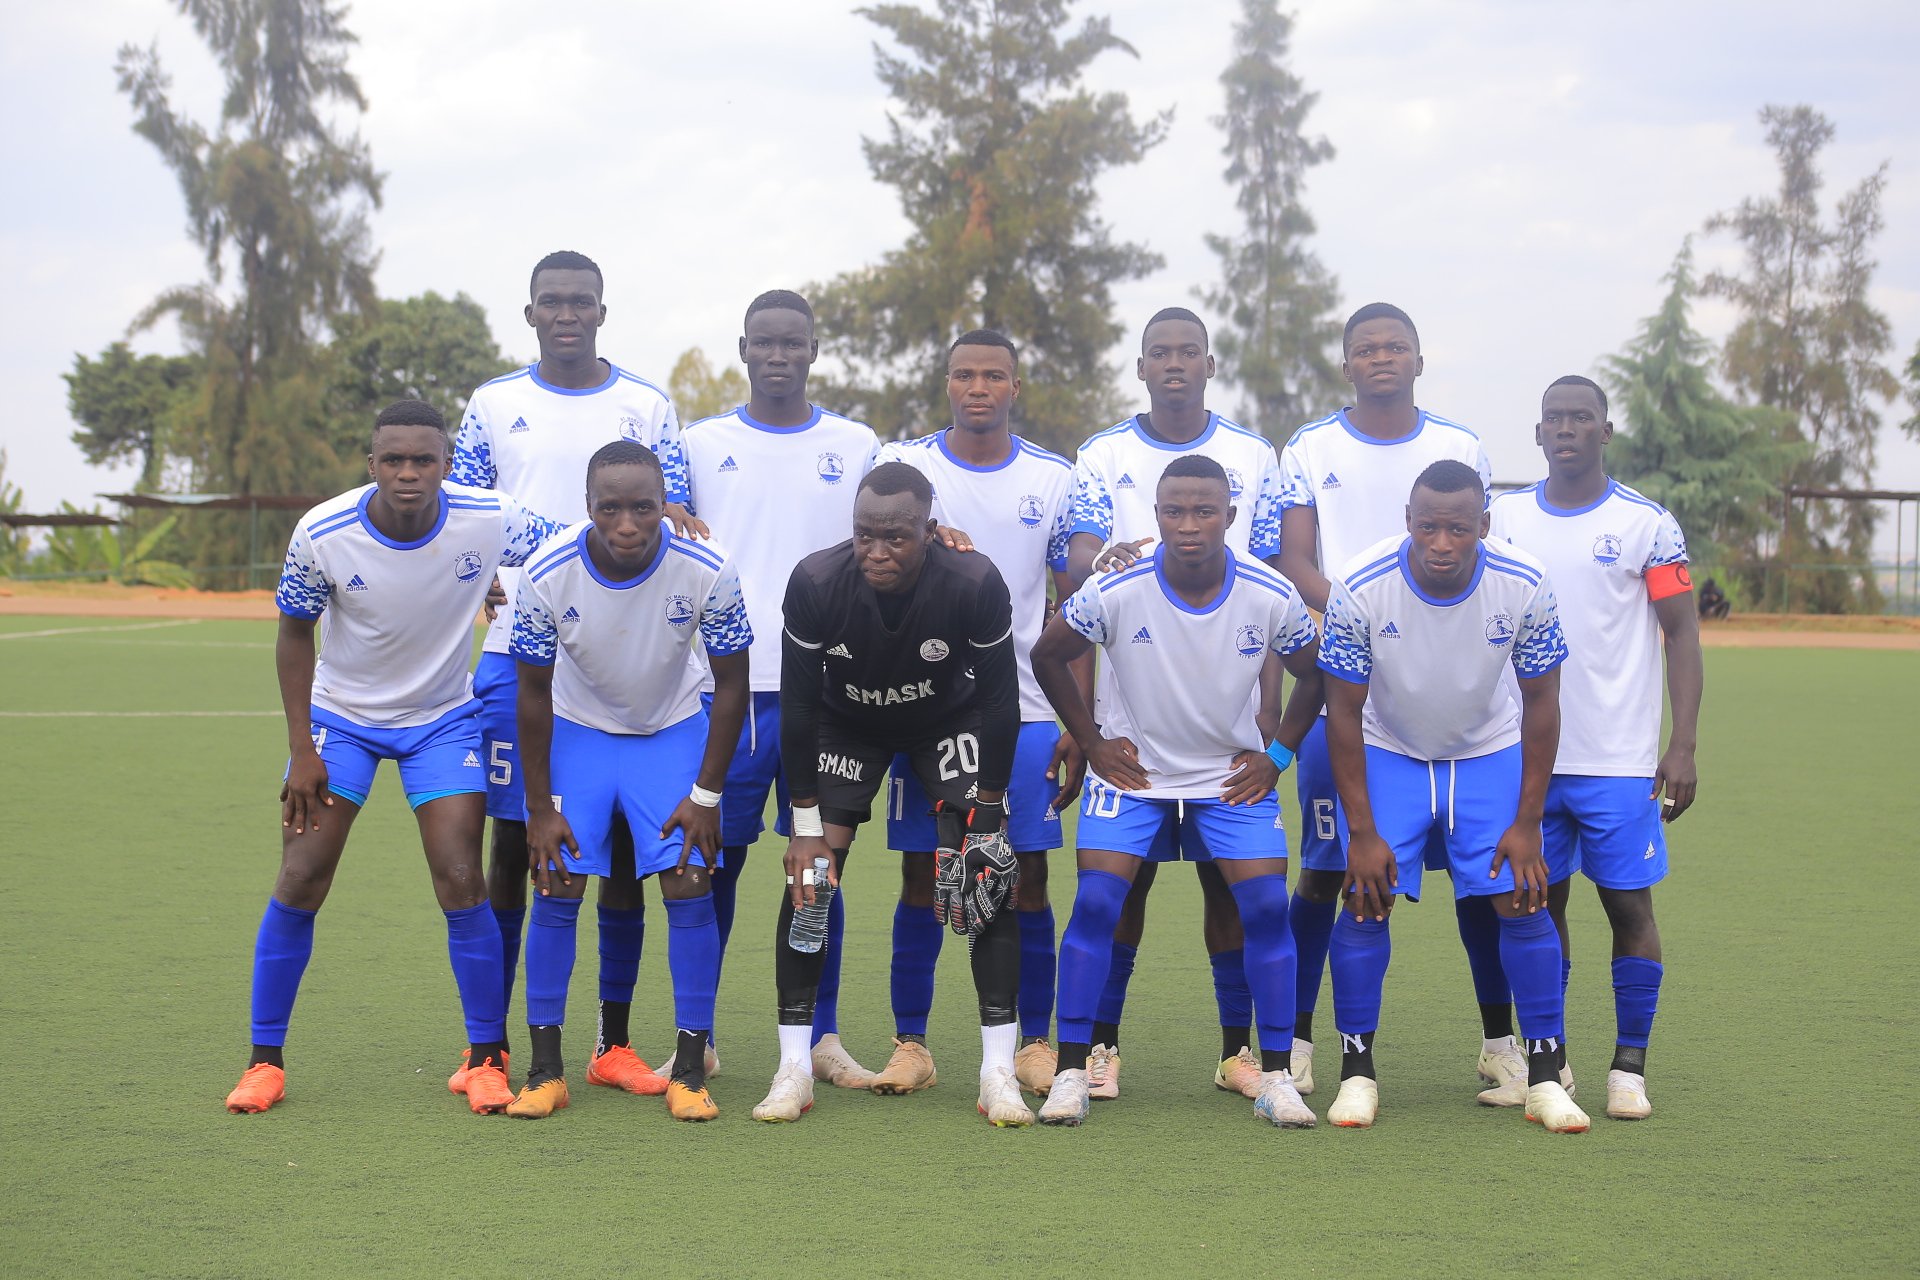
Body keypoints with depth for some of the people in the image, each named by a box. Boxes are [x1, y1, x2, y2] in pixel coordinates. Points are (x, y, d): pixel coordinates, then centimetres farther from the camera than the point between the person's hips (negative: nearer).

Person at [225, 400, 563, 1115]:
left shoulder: (488, 520, -22)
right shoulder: (322, 534, -22)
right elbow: (295, 635, -6)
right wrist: (301, 749, -8)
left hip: (443, 720, 0)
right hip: (339, 718, 0)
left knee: (461, 883, -9)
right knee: (298, 885, -5)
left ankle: (487, 1057, 7)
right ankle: (264, 1059, 10)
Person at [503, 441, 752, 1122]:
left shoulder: (707, 571, -27)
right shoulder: (547, 574, -26)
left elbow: (732, 687, -12)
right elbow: (534, 691, -11)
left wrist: (706, 795, -12)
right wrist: (539, 806, -9)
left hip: (674, 731, 0)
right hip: (577, 730, 0)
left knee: (689, 885, -10)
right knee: (557, 886, -7)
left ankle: (690, 1072, 0)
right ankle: (545, 1070, 4)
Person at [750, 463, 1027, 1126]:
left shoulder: (975, 584, -31)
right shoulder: (815, 583, -30)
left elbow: (1000, 700, -18)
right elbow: (798, 706, -18)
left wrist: (986, 815, -17)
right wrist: (807, 824, -17)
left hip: (949, 721, 0)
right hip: (846, 723, 1)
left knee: (986, 875, -13)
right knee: (810, 878, -12)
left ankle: (998, 1071, -6)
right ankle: (794, 1069, -2)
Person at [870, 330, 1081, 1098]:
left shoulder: (1054, 480, 5)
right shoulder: (902, 464, 3)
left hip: (1026, 712, 1)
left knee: (1028, 878, 1)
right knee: (920, 880, 2)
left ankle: (1036, 1044, 11)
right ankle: (909, 1044, 11)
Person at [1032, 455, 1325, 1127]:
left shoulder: (1272, 598, -16)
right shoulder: (1114, 591, -20)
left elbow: (1314, 674, 4)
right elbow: (1048, 657, -2)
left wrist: (1278, 754, 0)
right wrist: (1092, 743, -2)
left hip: (1233, 775, 1)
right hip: (1131, 770, -1)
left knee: (1267, 908, -10)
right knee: (1095, 904, -13)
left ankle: (1276, 1079, 1)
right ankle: (1071, 1072, -3)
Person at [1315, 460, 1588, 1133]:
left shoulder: (1524, 586, -23)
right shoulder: (1360, 586, -26)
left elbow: (1541, 703, -10)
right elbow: (1343, 711, -15)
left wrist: (1527, 823, -11)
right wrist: (1361, 831, -16)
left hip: (1491, 754, 1)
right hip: (1387, 754, -1)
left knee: (1521, 898, -8)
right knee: (1366, 899, -10)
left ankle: (1545, 1077, 3)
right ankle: (1356, 1071, 4)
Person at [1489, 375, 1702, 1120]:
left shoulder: (1647, 525, -2)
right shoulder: (1505, 520, 6)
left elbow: (1682, 635, -2)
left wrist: (1682, 744, -9)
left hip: (1619, 759, -3)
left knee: (1629, 904, -2)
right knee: (1540, 903, 8)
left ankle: (1629, 1067, 9)